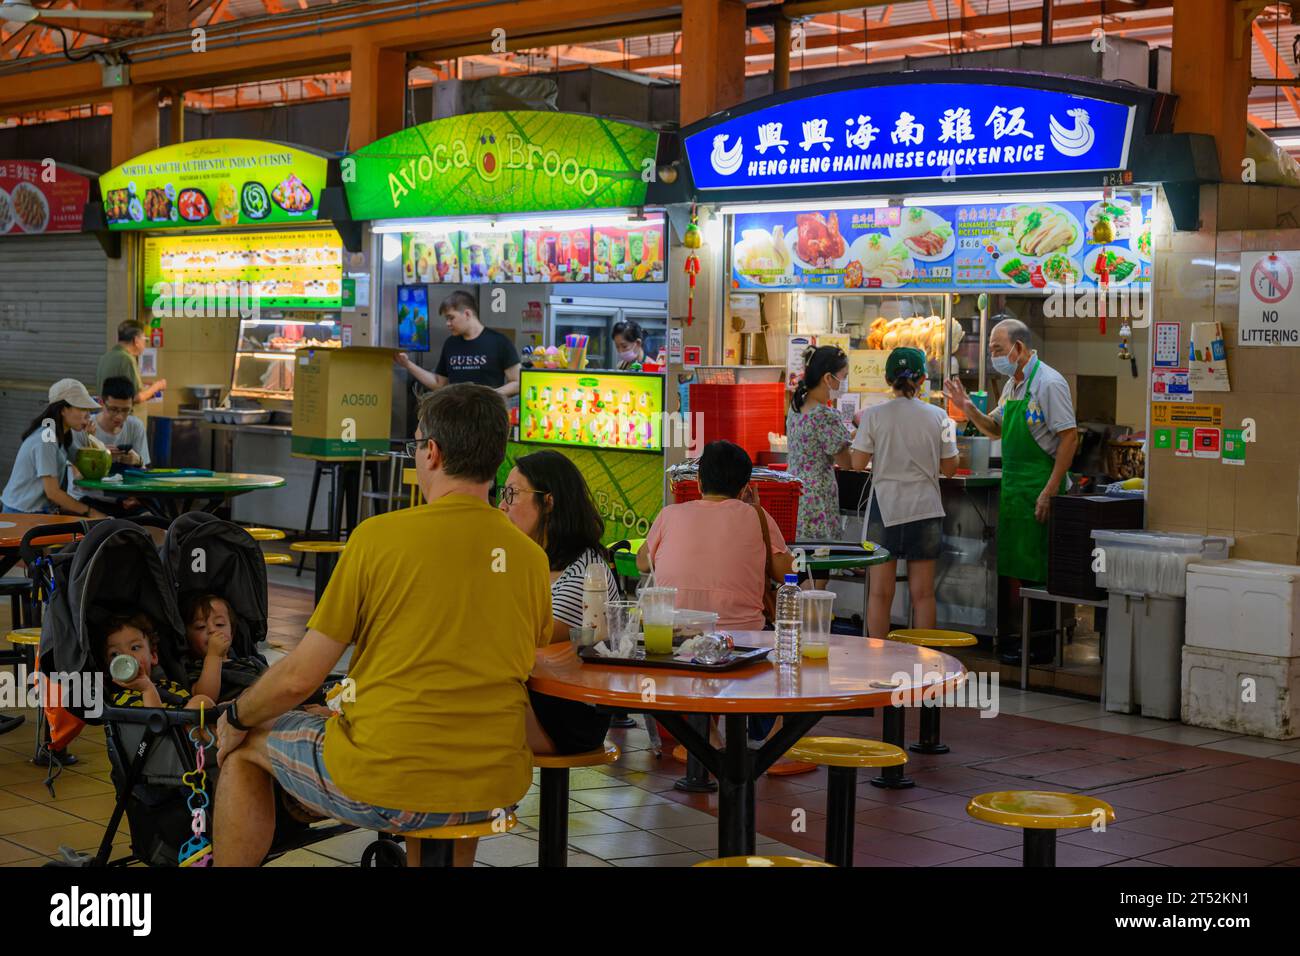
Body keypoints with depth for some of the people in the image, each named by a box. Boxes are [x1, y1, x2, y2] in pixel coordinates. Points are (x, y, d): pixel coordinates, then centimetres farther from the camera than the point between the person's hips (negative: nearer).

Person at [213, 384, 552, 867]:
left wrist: (236, 719, 12)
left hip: (382, 787, -5)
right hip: (496, 789, 5)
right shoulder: (532, 557, 0)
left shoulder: (379, 536, -12)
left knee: (244, 748, 21)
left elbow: (298, 677, -9)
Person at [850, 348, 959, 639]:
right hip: (925, 510, 1)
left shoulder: (873, 416, -6)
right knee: (923, 593, 7)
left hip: (885, 508, -1)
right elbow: (949, 468, 2)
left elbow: (857, 463, -5)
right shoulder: (937, 417, -2)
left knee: (880, 592, 6)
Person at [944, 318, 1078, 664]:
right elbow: (996, 429, 26)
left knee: (1036, 570, -5)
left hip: (1038, 488, -9)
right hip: (1013, 485, 9)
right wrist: (968, 408, 7)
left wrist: (1049, 491, -20)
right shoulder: (1012, 385, 14)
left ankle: (1042, 644, 2)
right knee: (1013, 568, 11)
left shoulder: (1048, 383, -14)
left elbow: (1069, 437, -17)